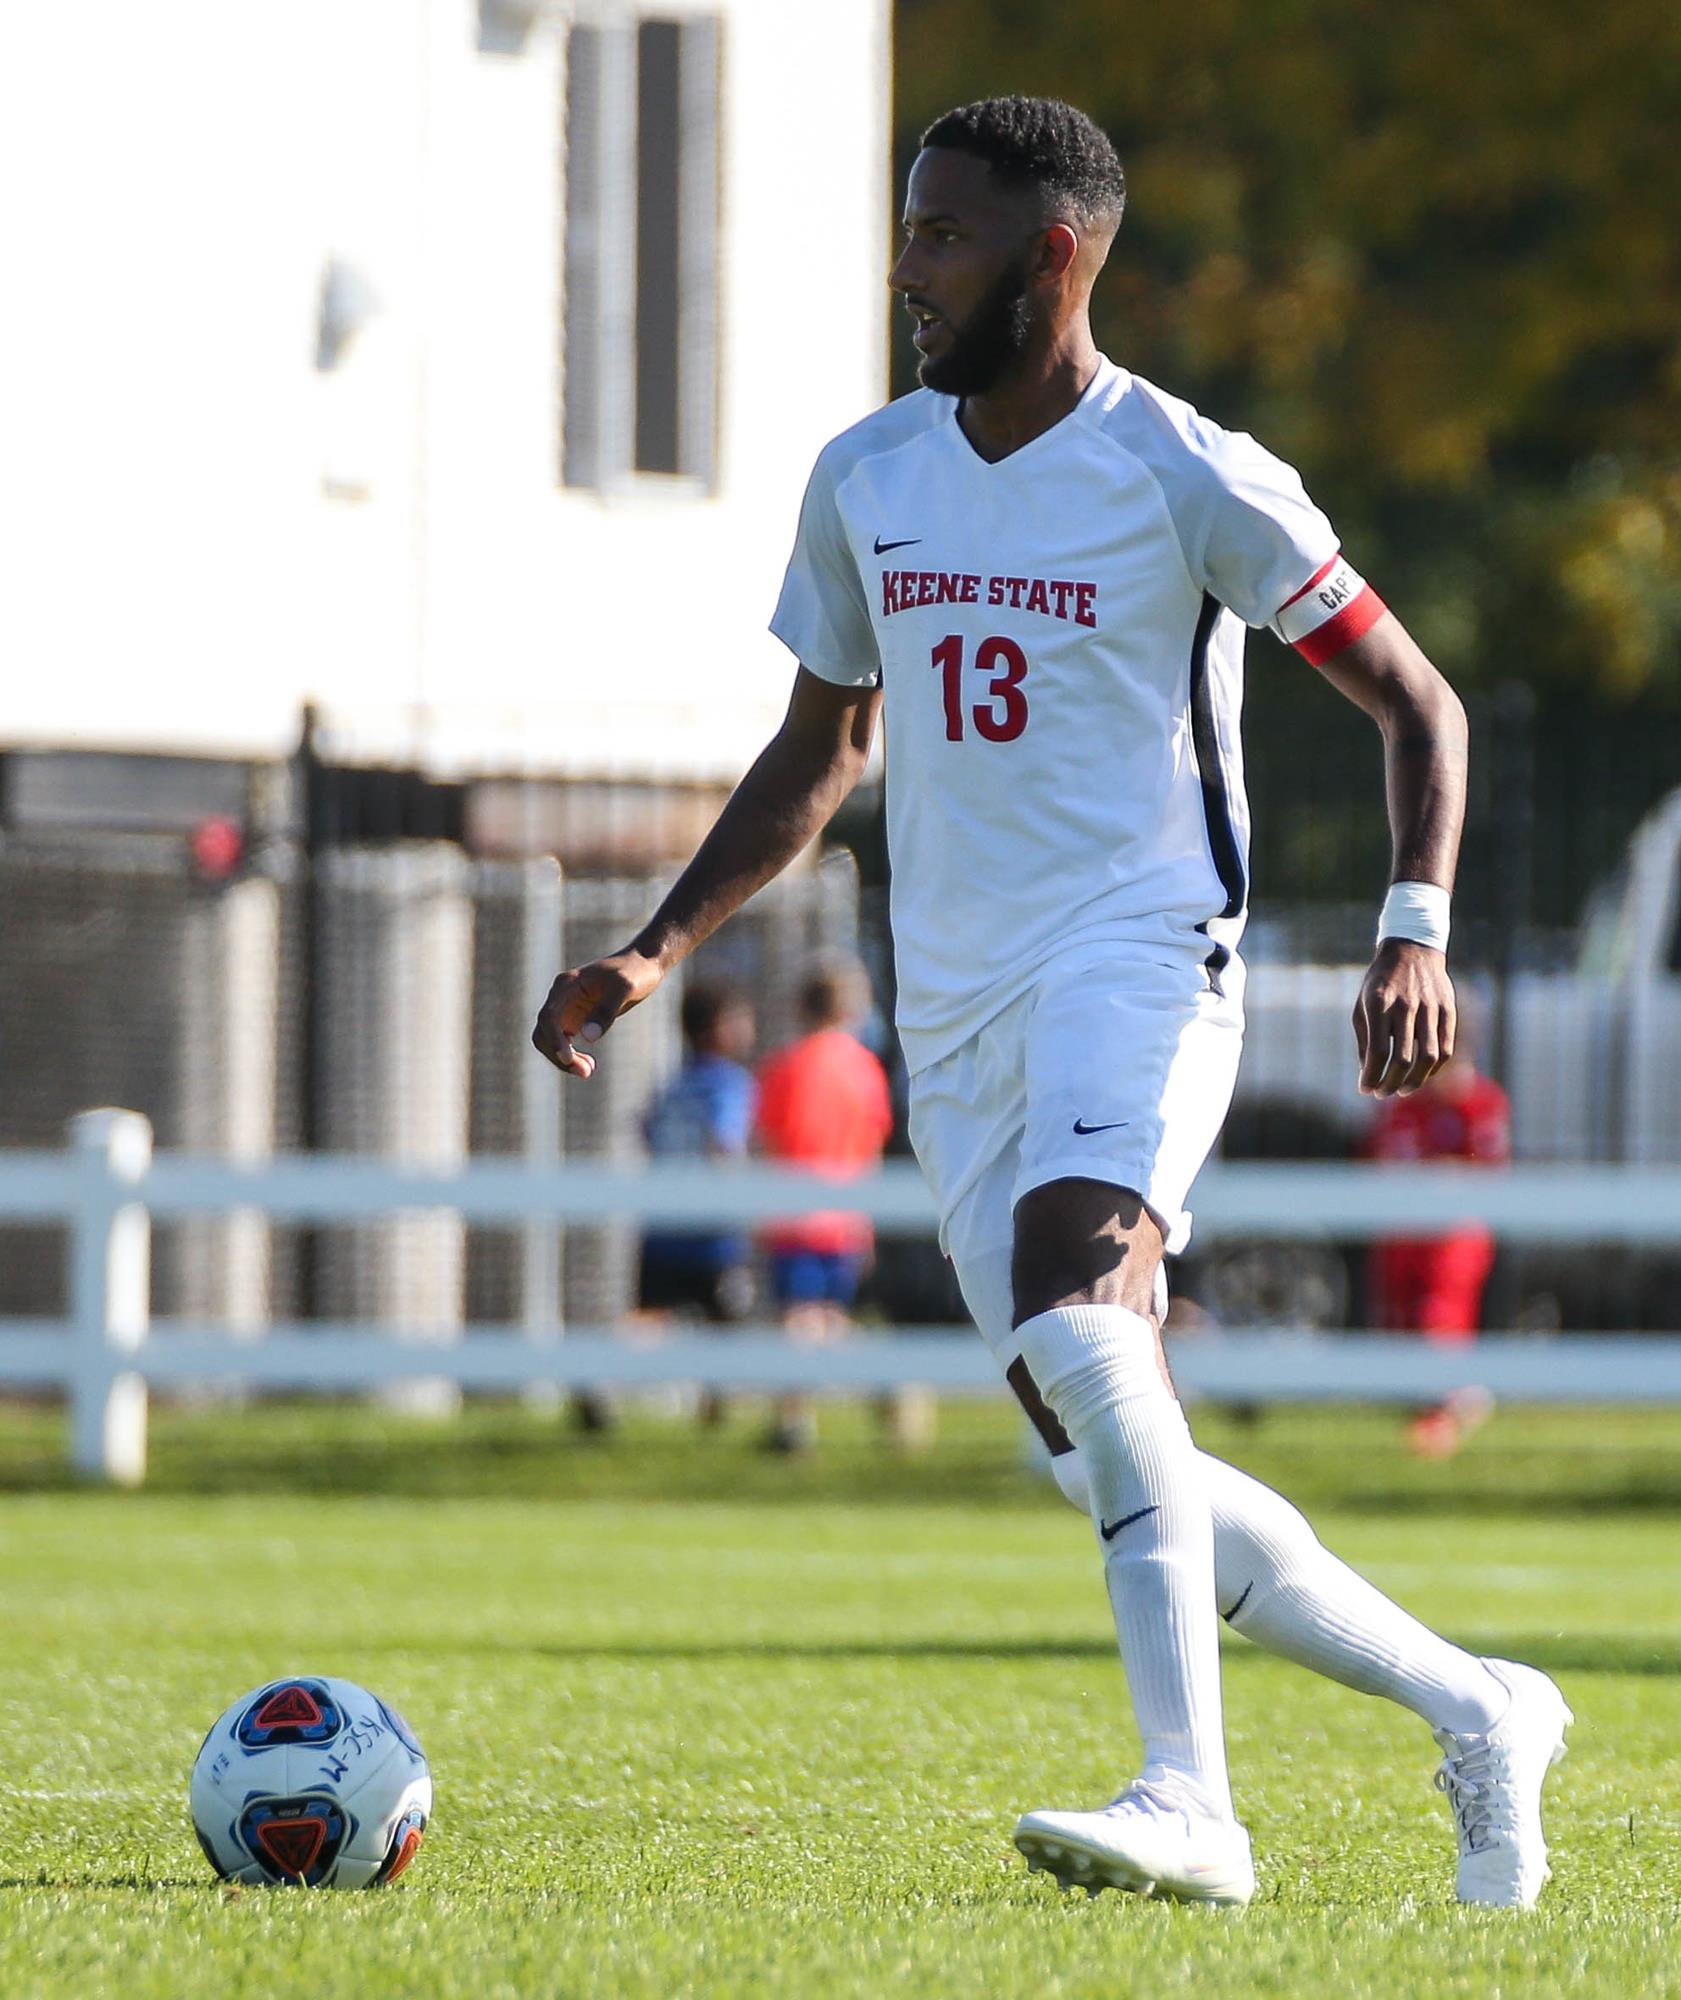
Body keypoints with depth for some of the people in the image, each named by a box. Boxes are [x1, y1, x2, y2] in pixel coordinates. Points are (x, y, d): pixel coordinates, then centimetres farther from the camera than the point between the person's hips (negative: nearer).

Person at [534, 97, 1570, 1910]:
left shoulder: (1189, 482, -6)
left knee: (1078, 1323, -31)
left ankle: (1192, 1806, -35)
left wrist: (1416, 930, -16)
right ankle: (1472, 1712, 19)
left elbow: (1414, 701, -1)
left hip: (1140, 958, -6)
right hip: (955, 1006, 7)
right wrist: (657, 952, 12)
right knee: (1123, 1478, 3)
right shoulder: (865, 482, 11)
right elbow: (817, 754, 23)